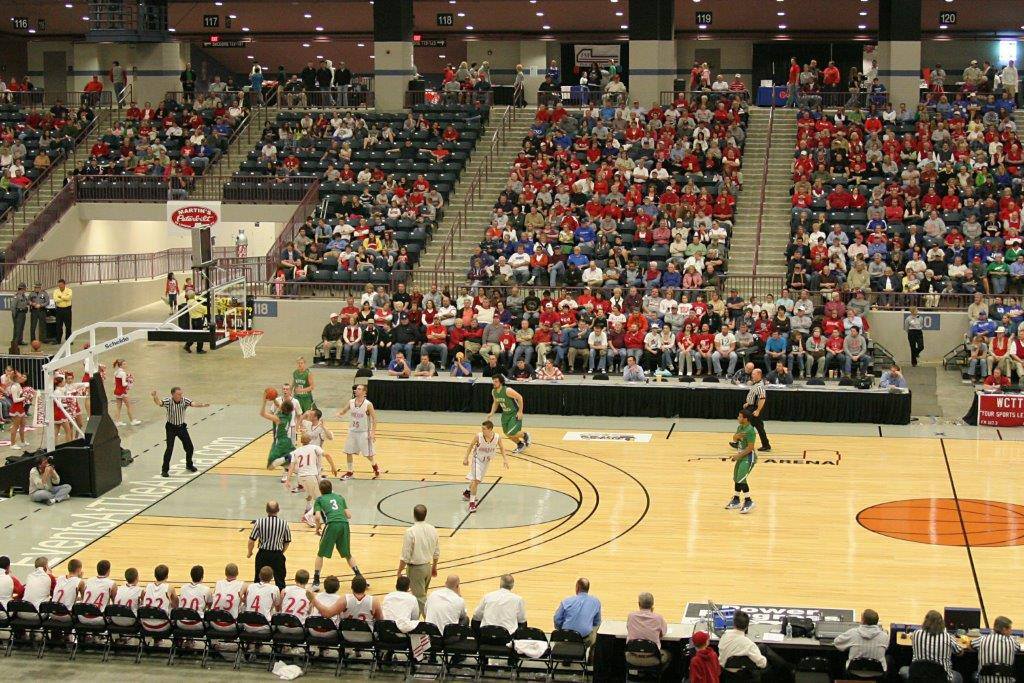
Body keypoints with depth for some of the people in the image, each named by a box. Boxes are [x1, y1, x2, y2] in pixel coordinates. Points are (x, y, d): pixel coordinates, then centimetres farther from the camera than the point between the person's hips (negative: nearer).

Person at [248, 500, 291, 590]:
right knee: (280, 581, 9)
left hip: (263, 554, 0)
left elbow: (251, 541, -7)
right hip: (278, 555, 0)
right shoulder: (283, 523, -7)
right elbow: (287, 542, 3)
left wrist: (250, 552, 11)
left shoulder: (259, 522, -11)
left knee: (258, 580, 16)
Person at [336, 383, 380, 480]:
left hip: (364, 432, -4)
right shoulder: (351, 402, -2)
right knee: (348, 452, 4)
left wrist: (373, 433, -16)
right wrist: (340, 414, -12)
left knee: (368, 454, 4)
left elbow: (374, 419, -10)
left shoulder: (368, 405, -15)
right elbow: (343, 411, 13)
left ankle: (375, 467, 33)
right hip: (352, 431, 4)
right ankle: (350, 472, 19)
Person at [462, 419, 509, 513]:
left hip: (487, 461, 4)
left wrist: (505, 459, -7)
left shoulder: (497, 438, -23)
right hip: (477, 459, -4)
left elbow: (501, 448, -2)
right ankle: (472, 502, -9)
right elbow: (471, 445, -10)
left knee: (478, 480, 21)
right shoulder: (478, 436, -27)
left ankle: (467, 492, 46)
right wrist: (466, 458, -7)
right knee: (476, 480, -16)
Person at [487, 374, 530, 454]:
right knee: (507, 434, 9)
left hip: (515, 413, -7)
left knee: (511, 433, -16)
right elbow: (495, 403, 14)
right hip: (505, 414, 7)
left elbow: (520, 397, -21)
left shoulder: (507, 391, -27)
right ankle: (520, 444, 34)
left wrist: (520, 411, -21)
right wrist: (492, 413, 0)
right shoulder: (494, 392, -4)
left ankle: (525, 435, 16)